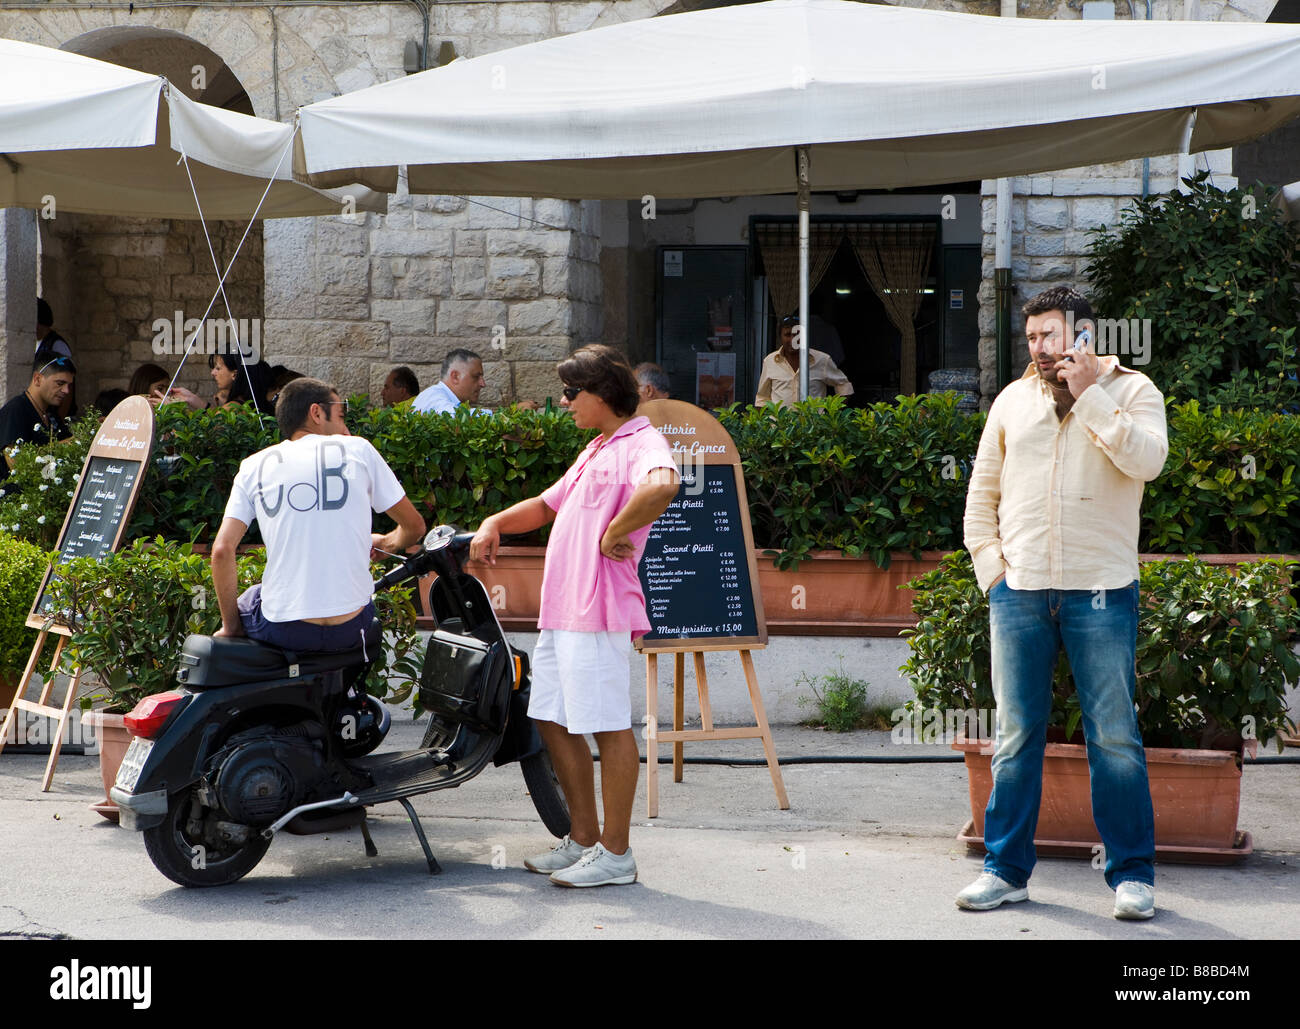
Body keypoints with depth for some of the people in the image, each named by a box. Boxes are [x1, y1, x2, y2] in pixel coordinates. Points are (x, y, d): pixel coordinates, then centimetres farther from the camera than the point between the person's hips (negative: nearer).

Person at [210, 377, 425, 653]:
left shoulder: (254, 466, 6)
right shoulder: (358, 450, 5)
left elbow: (222, 549, -4)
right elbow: (414, 526, 11)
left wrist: (230, 627, 7)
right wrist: (385, 544, 33)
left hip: (283, 631, 0)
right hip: (350, 630, 0)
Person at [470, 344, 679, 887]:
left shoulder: (642, 443, -9)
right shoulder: (594, 451, 24)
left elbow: (662, 486, -33)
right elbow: (546, 505, 34)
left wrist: (613, 535, -23)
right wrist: (495, 523, 16)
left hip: (599, 610, -10)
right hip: (560, 610, 10)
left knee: (610, 726, -5)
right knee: (554, 721, 13)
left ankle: (615, 853, 1)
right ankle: (583, 839, 22)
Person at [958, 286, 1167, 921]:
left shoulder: (1130, 390, 4)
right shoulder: (1013, 399, 14)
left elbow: (1146, 459, -15)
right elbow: (982, 489, 18)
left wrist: (1087, 393, -12)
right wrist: (988, 561, 6)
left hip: (1101, 590, -3)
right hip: (1019, 590, 3)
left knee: (1114, 737, -1)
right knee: (1015, 736, 6)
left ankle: (1132, 874, 8)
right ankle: (1006, 870, 14)